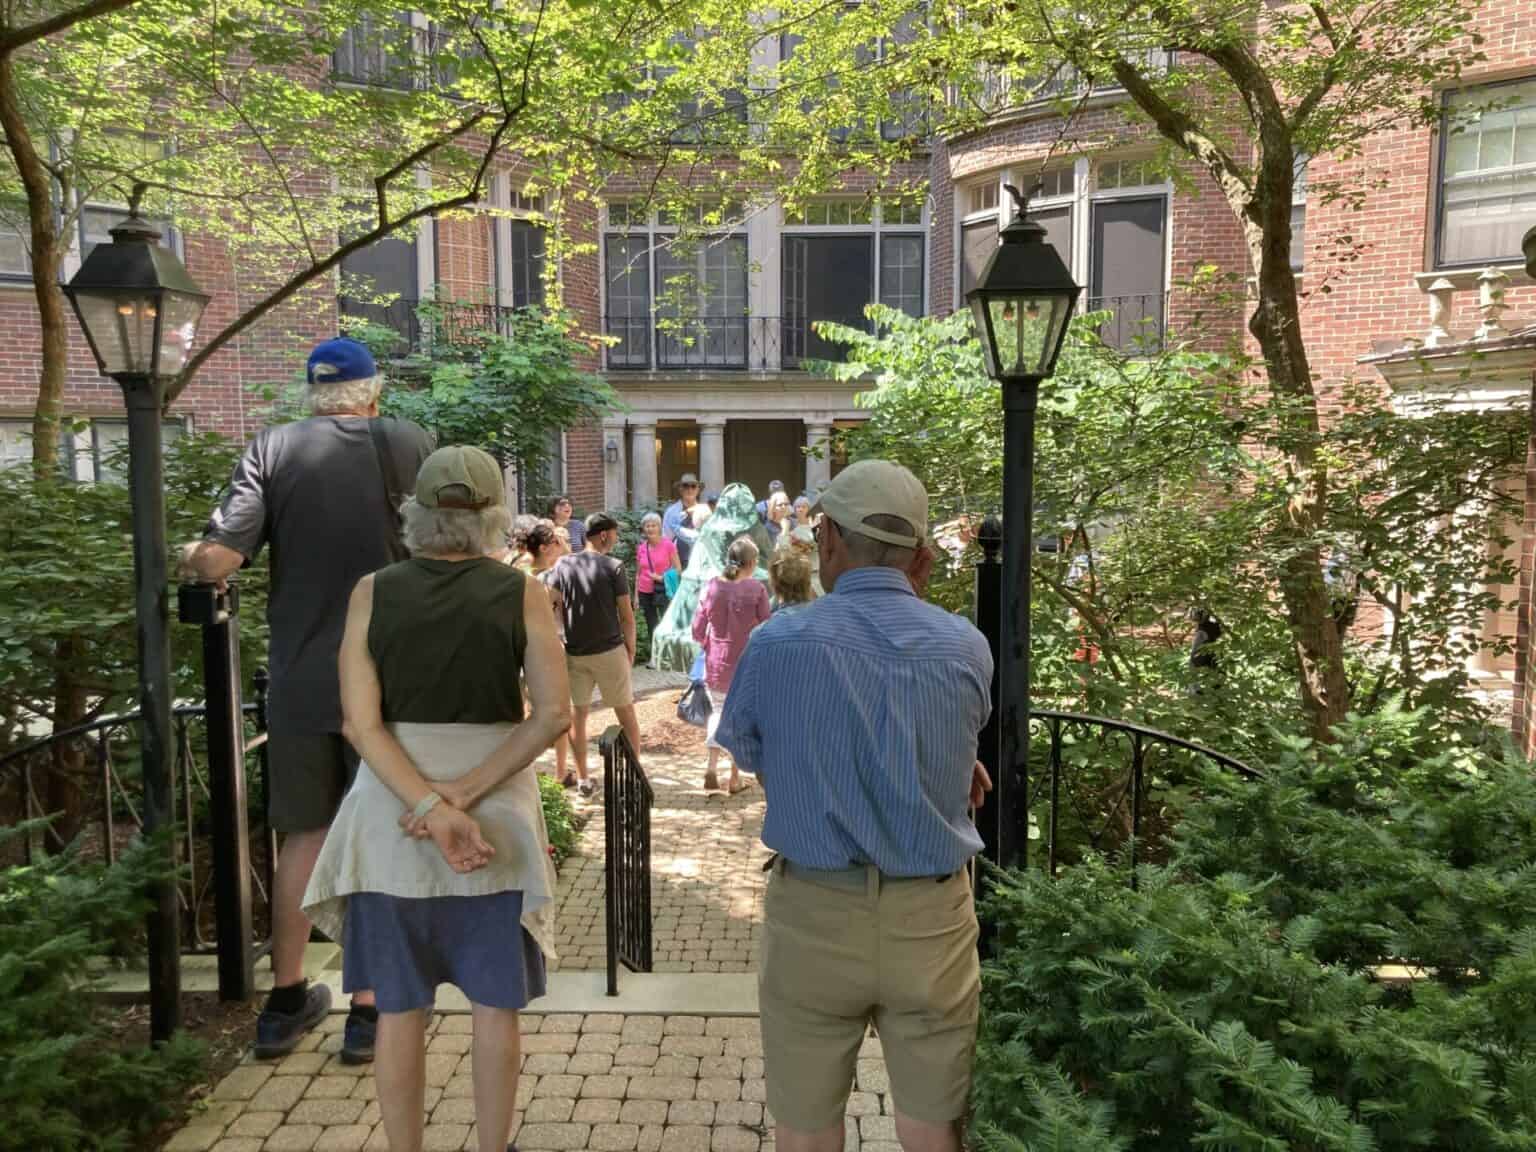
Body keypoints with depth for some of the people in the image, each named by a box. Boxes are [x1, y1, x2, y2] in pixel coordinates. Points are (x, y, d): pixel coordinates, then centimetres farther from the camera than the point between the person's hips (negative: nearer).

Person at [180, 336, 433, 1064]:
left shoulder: (271, 449, -2)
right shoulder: (410, 445, -3)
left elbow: (219, 560, -10)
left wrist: (187, 560, 12)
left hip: (300, 680, 2)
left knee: (305, 832, 17)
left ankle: (285, 1003, 27)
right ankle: (368, 1009, 17)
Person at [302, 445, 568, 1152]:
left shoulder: (372, 592, -3)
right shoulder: (522, 594, -6)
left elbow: (360, 723, -10)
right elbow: (553, 713, -14)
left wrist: (429, 808, -14)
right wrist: (465, 793, -14)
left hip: (391, 814, 1)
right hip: (497, 819, -1)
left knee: (400, 1011, 14)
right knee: (495, 1008, 13)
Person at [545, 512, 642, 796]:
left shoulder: (562, 565, 1)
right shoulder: (613, 567, -9)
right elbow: (626, 615, -8)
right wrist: (631, 649, 3)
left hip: (574, 653, 3)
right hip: (610, 650, -3)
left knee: (577, 714, 11)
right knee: (626, 713, 10)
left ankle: (583, 780, 16)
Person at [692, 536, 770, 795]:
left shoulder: (712, 586, -5)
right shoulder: (756, 590, -13)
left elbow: (698, 630, -1)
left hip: (716, 663, 3)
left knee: (718, 710, 20)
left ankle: (711, 768, 6)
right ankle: (735, 777, 19)